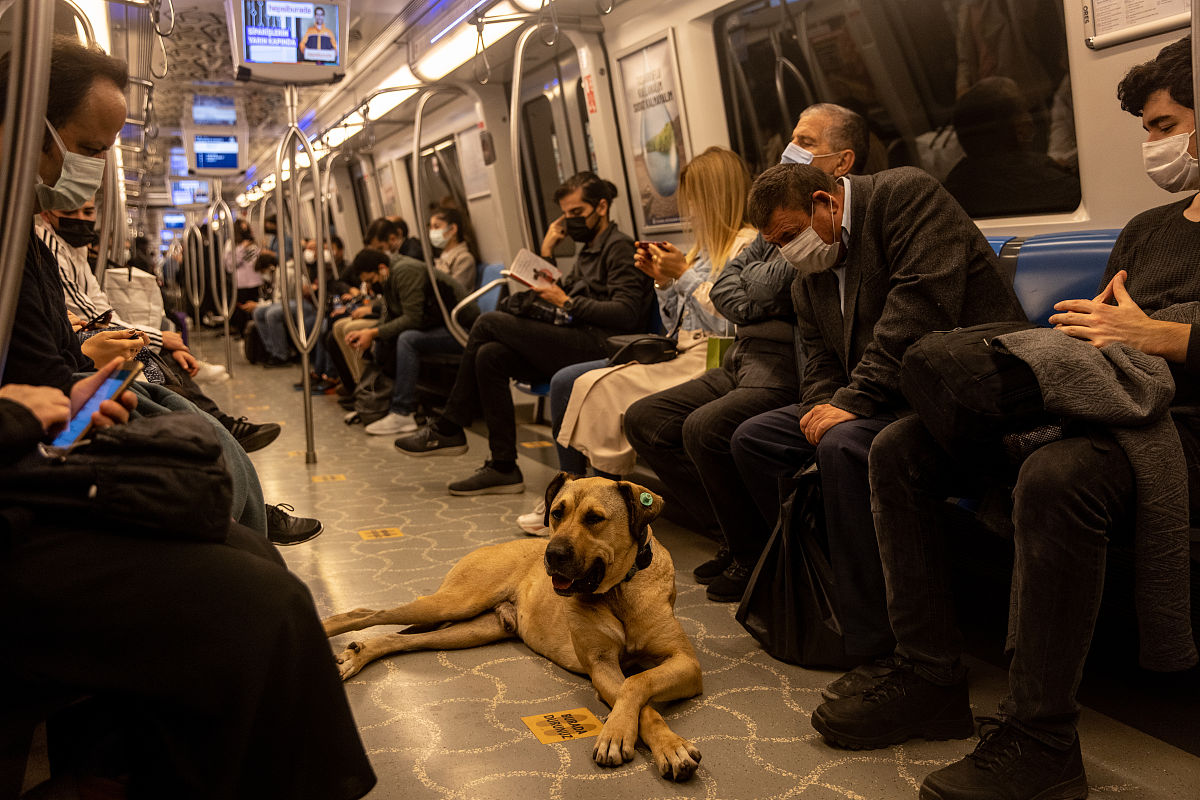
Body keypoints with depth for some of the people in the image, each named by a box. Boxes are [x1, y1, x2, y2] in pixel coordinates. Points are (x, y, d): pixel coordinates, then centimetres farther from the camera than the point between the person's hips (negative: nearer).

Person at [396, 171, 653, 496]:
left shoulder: (620, 247, -3)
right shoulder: (589, 251, 26)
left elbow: (626, 313, -16)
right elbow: (556, 295, 21)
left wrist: (567, 303, -16)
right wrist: (546, 254, 12)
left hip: (598, 345, -9)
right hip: (574, 344, 9)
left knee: (489, 322, -14)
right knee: (490, 355, -12)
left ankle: (447, 429, -4)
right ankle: (503, 468, -10)